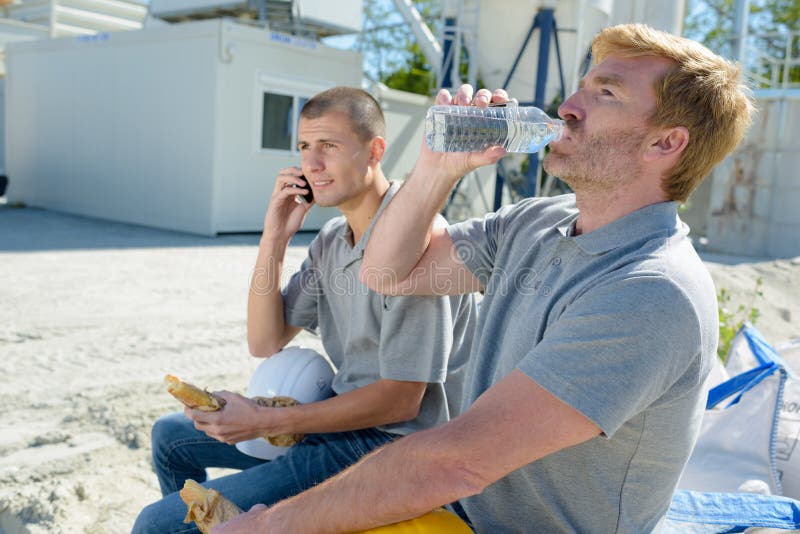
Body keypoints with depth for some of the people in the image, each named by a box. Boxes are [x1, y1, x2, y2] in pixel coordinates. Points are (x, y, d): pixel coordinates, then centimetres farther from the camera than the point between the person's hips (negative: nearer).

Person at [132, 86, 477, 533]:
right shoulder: (332, 240, 6)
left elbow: (399, 399, -22)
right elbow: (265, 342, 6)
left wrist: (266, 422, -20)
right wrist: (275, 237, -4)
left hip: (387, 443, -9)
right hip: (342, 415, 9)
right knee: (171, 436, 22)